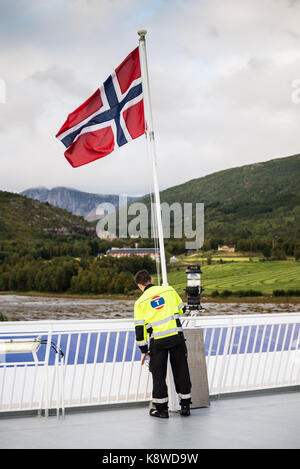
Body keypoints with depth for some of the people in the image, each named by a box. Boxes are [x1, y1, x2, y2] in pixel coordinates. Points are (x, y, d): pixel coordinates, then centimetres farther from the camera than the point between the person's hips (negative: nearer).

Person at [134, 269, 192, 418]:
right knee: (181, 371, 11)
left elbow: (140, 328, 1)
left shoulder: (140, 302, 2)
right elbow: (181, 310, 15)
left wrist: (144, 351, 8)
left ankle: (161, 409, 12)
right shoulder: (169, 290, 5)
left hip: (158, 341, -2)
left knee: (158, 374, 10)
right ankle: (185, 405, 17)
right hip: (177, 338, 2)